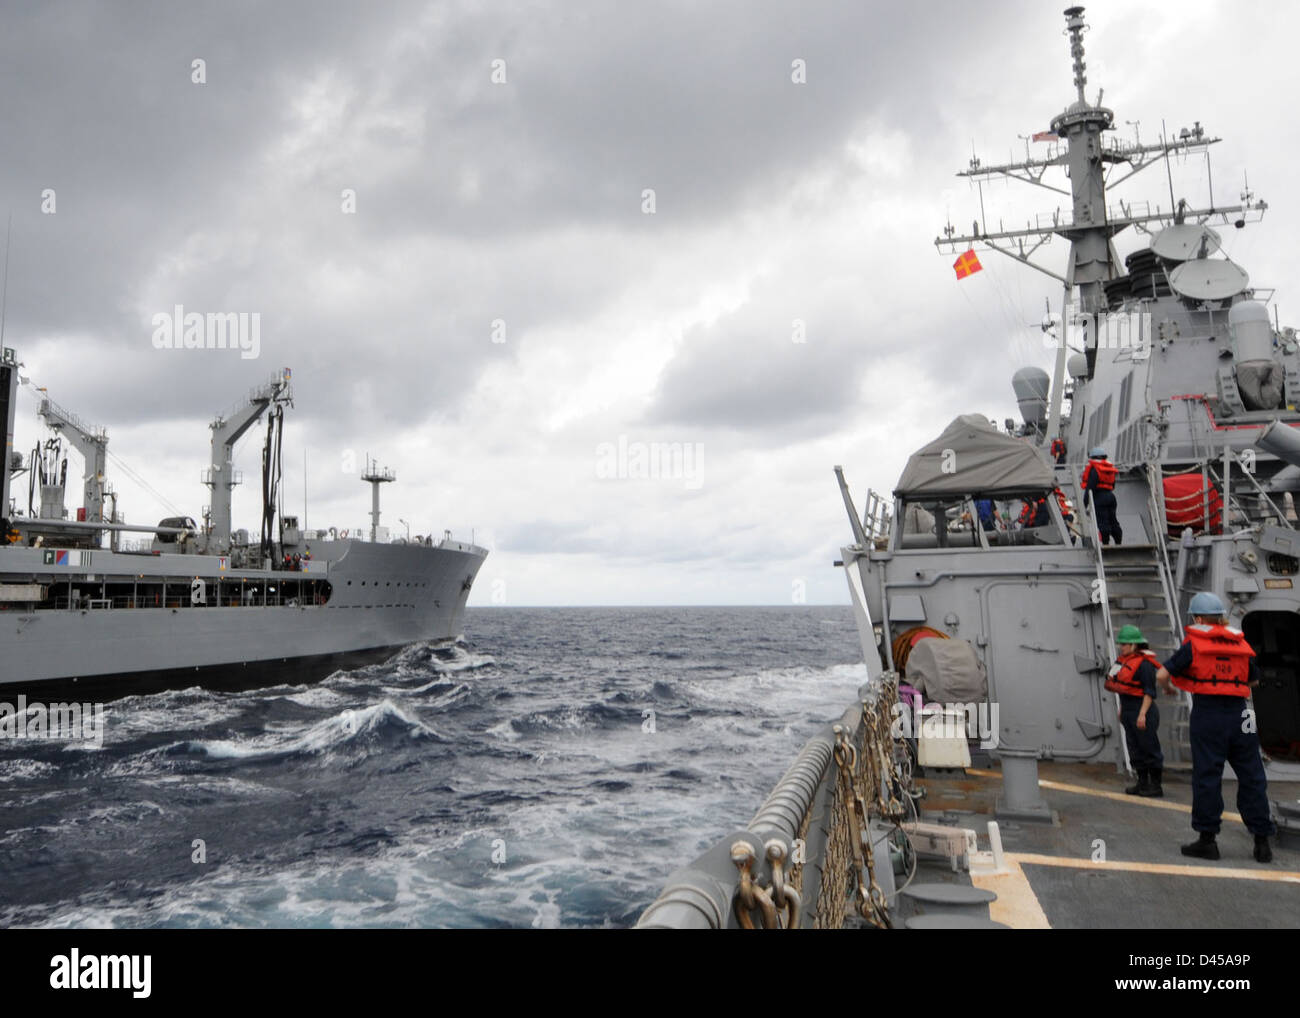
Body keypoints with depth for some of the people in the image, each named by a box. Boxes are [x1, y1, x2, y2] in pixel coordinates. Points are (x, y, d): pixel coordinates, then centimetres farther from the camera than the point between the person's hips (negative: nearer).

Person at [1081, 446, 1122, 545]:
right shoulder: (1110, 468, 17)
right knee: (1113, 521, 13)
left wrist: (1085, 502, -15)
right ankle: (1119, 543, 15)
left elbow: (1090, 486, -16)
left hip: (1099, 497, -8)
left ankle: (1105, 543, -9)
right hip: (1110, 496, 8)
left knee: (1102, 522, -7)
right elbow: (1113, 485, 21)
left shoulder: (1094, 469, -10)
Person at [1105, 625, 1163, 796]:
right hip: (1128, 711, 9)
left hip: (1142, 711, -9)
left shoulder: (1144, 664, -16)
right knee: (1135, 749, 13)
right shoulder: (1124, 660, 11)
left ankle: (1156, 785, 9)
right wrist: (1121, 710, 19)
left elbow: (1149, 692, -18)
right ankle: (1142, 783, 21)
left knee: (1149, 748, 0)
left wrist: (1142, 714, -21)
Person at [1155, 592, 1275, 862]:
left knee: (1207, 776, 1)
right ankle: (1262, 842, 15)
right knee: (1251, 777, 10)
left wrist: (1167, 688, 15)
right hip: (1239, 713, 4)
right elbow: (1254, 679, 24)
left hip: (1207, 713, -4)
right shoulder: (1242, 644, 10)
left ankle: (1207, 838, 5)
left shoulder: (1194, 644, -4)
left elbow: (1162, 674, -6)